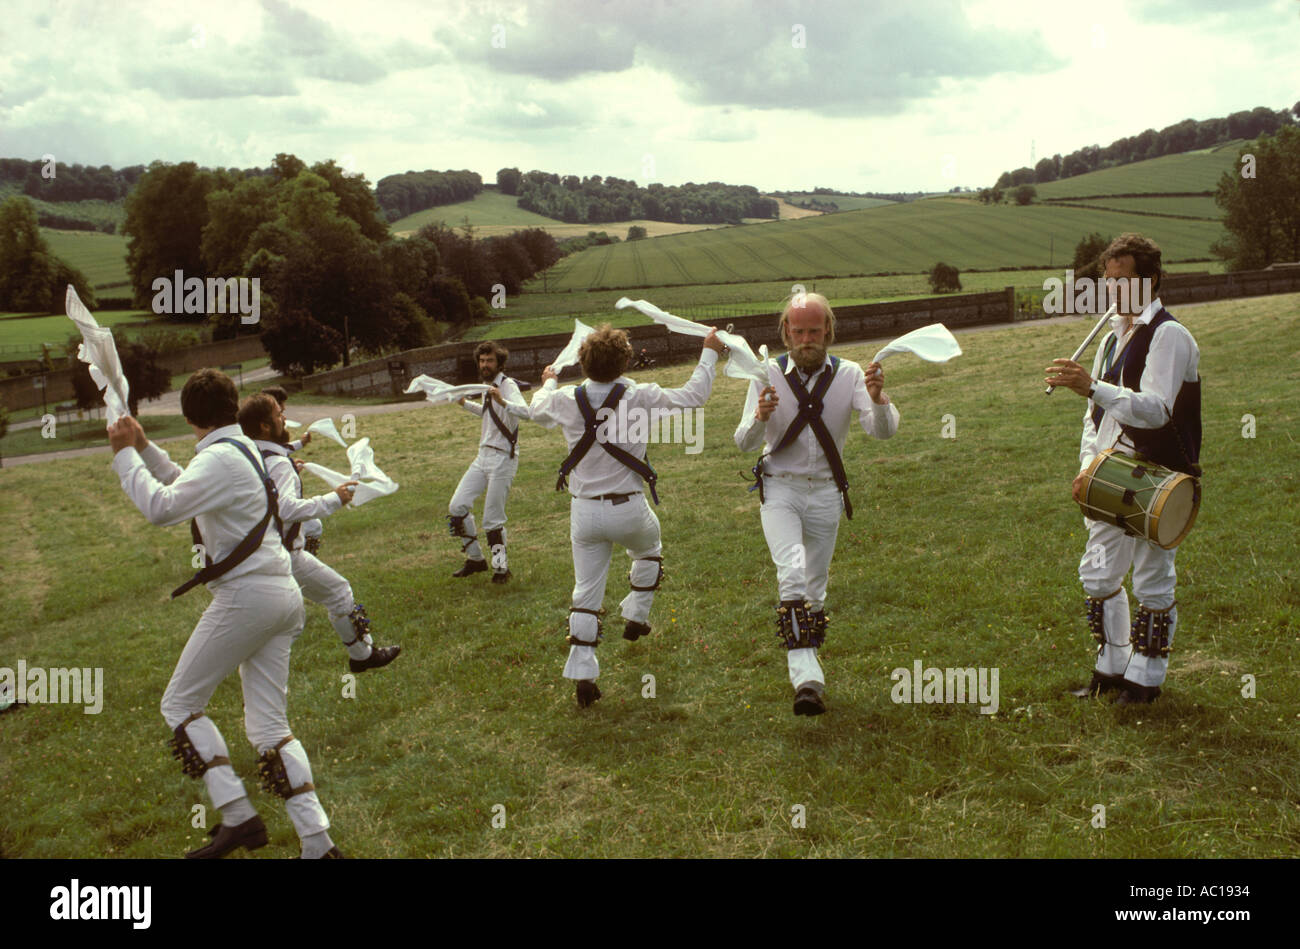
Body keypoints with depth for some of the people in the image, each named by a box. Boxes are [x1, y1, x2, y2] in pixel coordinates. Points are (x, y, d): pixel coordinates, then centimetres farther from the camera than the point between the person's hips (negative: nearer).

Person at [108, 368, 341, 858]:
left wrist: (125, 454, -15)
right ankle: (318, 841, 3)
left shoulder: (219, 458, -13)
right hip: (282, 594, 9)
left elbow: (162, 508, -25)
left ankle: (238, 817, -4)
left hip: (246, 597, -9)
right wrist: (144, 446, 24)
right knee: (269, 723, 8)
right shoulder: (244, 449, 16)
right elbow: (185, 487, 31)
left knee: (180, 704, 4)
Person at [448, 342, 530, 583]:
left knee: (493, 519, -5)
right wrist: (464, 403, 24)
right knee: (457, 507, 3)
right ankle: (475, 559, 17)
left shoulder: (508, 385, -13)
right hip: (483, 455, 8)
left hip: (503, 458, -8)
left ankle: (501, 567, 12)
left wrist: (503, 402, -49)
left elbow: (524, 412, -33)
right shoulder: (488, 388, 13)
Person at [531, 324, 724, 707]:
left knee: (586, 593, 9)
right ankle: (636, 617, 37)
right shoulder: (642, 397, -14)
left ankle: (582, 674, 6)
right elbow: (694, 395, 0)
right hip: (628, 509, -2)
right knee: (648, 552, 33)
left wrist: (549, 383, 40)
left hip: (584, 513, 2)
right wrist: (709, 352, 15)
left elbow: (538, 410, 19)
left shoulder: (566, 400, -6)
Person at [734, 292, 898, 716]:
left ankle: (806, 663, 32)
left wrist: (878, 399, -35)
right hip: (779, 489, -2)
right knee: (792, 575, -24)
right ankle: (807, 680, -31)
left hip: (826, 493, 2)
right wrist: (760, 418, -31)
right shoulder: (769, 375, -4)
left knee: (815, 587, 12)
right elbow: (743, 442, -9)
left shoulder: (849, 375, -2)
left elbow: (883, 430, -13)